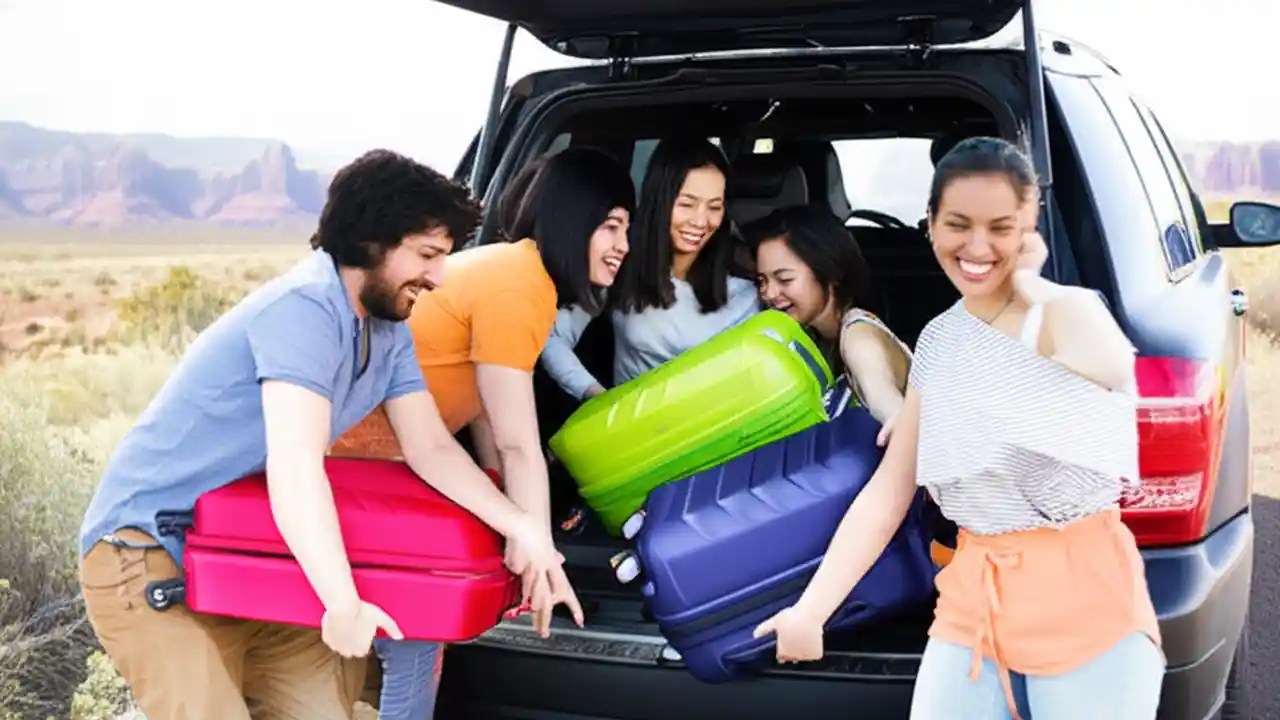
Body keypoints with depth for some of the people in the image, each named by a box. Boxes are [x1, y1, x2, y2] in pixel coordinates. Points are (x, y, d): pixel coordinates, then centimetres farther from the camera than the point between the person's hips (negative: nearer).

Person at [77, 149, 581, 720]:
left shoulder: (389, 330, 1)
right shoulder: (303, 310, -27)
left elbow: (431, 448, -1)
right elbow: (296, 472, -35)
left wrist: (520, 527, -15)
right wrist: (344, 605, -39)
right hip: (144, 547, -8)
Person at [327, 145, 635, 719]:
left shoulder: (515, 268, 10)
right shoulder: (517, 287, -21)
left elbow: (484, 406, 8)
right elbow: (517, 445, -20)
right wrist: (538, 553, -15)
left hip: (388, 434, 10)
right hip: (363, 438, -10)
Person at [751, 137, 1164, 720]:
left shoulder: (1068, 310, -9)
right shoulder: (937, 340, 8)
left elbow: (1113, 370, -30)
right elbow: (888, 491, 7)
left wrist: (1029, 281, -13)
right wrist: (810, 610, 0)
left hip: (1085, 601, -5)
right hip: (971, 601, 5)